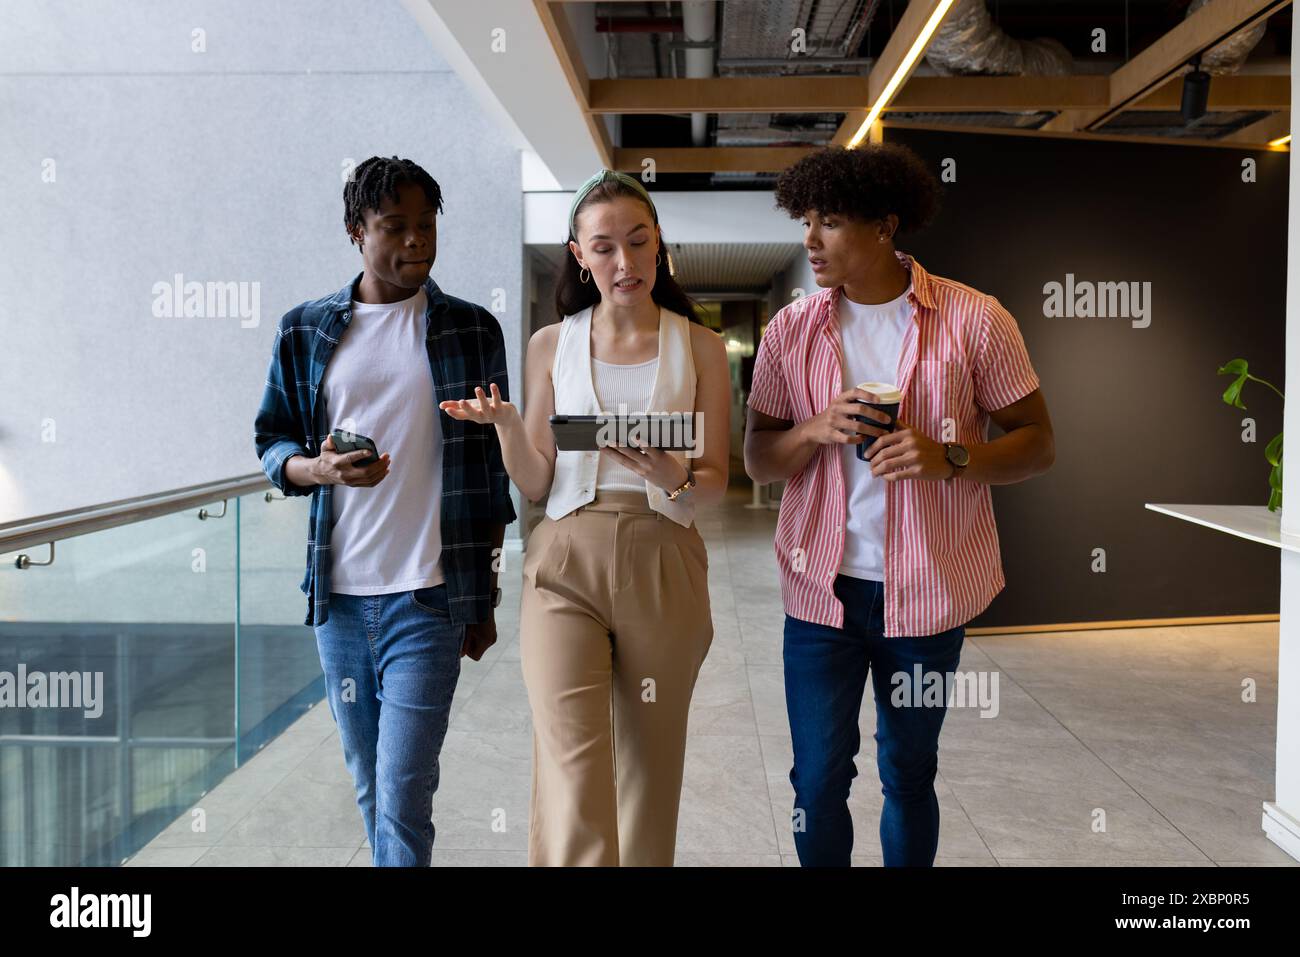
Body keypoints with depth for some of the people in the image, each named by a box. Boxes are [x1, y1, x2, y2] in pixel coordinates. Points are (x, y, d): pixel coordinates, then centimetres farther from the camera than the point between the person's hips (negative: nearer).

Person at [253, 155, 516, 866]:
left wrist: (486, 599, 5)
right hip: (337, 594, 3)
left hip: (429, 598, -2)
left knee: (404, 796, -5)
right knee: (368, 788, 15)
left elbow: (492, 466, 6)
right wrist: (317, 469, -13)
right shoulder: (306, 331, 7)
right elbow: (272, 442, 11)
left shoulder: (471, 330, 4)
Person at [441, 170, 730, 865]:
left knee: (649, 767, 9)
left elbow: (715, 483, 4)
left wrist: (672, 478, -18)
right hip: (566, 566, 0)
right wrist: (505, 425, -12)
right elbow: (535, 485, 7)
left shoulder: (698, 346, 7)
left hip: (662, 566, 1)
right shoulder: (552, 345, 8)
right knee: (571, 771, -12)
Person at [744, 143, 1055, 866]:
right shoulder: (791, 331, 2)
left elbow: (1038, 444, -2)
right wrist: (815, 432, -15)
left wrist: (948, 458, -20)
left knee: (909, 774, 15)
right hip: (821, 586, 2)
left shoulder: (975, 320, -5)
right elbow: (757, 459, 7)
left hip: (925, 590, -1)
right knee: (818, 778, 6)